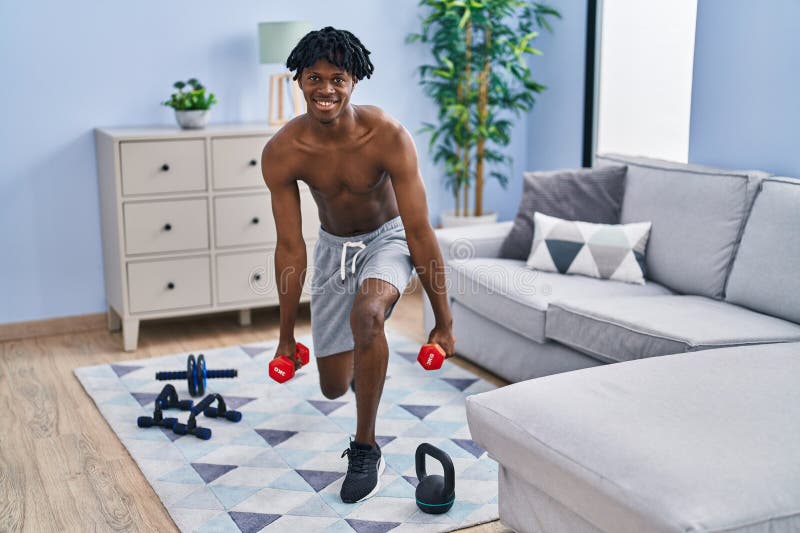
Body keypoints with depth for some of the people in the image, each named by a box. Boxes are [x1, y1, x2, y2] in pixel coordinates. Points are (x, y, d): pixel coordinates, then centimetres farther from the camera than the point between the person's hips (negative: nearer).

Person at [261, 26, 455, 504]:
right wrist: (287, 336, -8)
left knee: (366, 314, -37)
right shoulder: (281, 152, -22)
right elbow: (290, 247, -13)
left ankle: (366, 449, -18)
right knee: (333, 386, 6)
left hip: (388, 237, -2)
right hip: (334, 246, 3)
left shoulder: (389, 137, -29)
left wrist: (444, 321, -19)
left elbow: (420, 233, -24)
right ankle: (358, 360, 49)